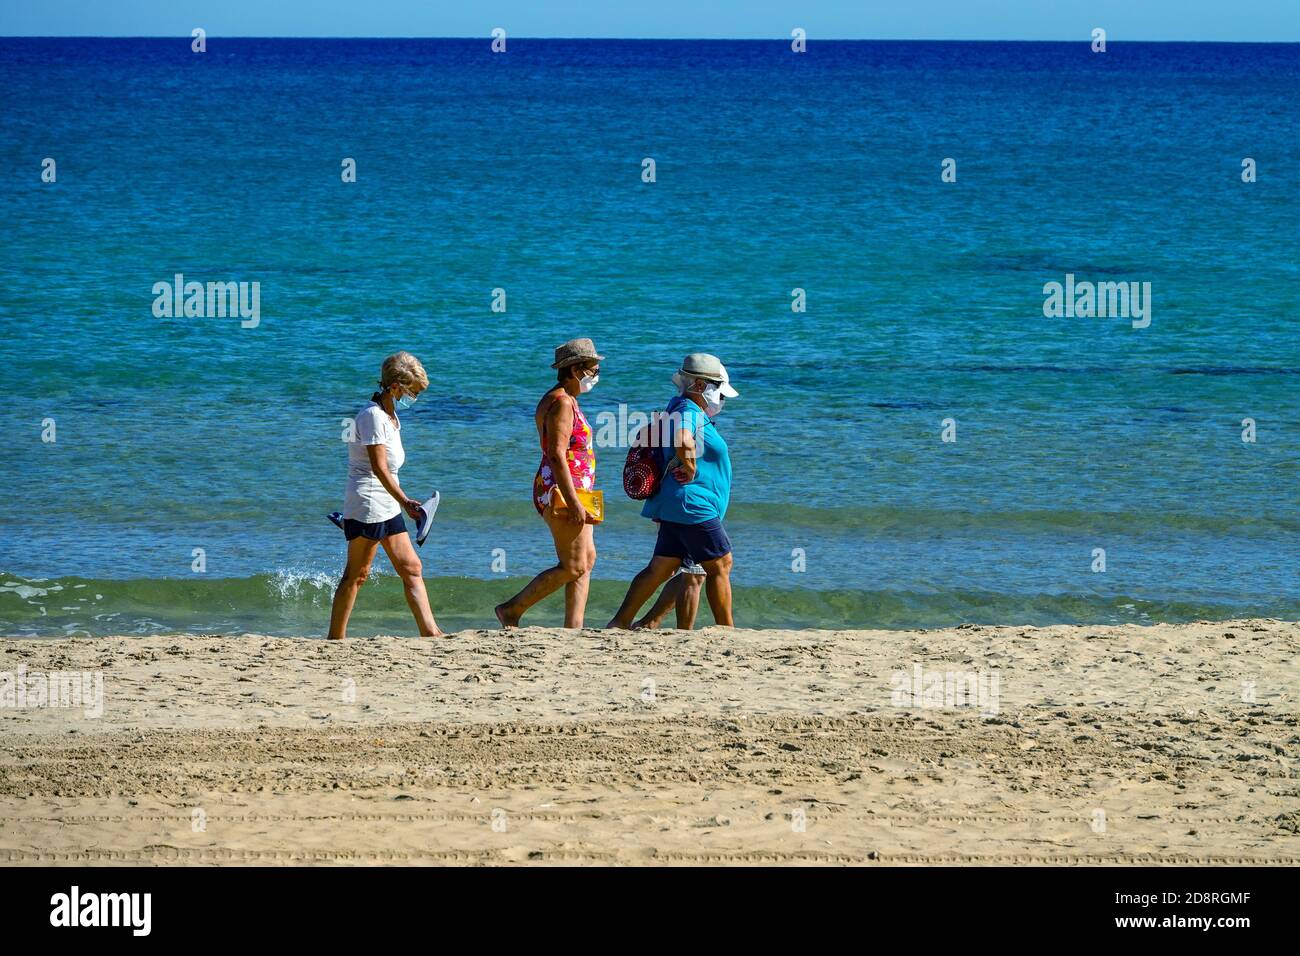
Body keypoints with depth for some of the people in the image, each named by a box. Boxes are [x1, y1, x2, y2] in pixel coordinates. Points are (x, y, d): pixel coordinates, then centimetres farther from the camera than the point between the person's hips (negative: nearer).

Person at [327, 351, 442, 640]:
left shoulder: (390, 416, 14)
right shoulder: (373, 416, -15)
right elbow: (379, 467, -22)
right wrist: (405, 501, -28)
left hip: (388, 507, 10)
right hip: (367, 505, -10)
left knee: (411, 568, 4)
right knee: (357, 574, -4)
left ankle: (430, 632, 2)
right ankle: (335, 638, 1)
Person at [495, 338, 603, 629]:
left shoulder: (566, 401, 17)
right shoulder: (561, 402, -15)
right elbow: (556, 455, -22)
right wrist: (573, 502, -25)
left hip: (571, 493, 11)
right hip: (562, 494, -11)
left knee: (587, 560, 8)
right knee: (573, 567, -8)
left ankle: (573, 628, 7)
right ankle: (512, 610, -1)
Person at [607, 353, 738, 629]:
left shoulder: (687, 410, 18)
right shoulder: (687, 411, -15)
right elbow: (684, 442, -37)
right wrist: (690, 470, -22)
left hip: (677, 508, 10)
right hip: (692, 505, -10)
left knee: (660, 569, 10)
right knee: (720, 565, -3)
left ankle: (620, 622, 9)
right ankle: (726, 631, 1)